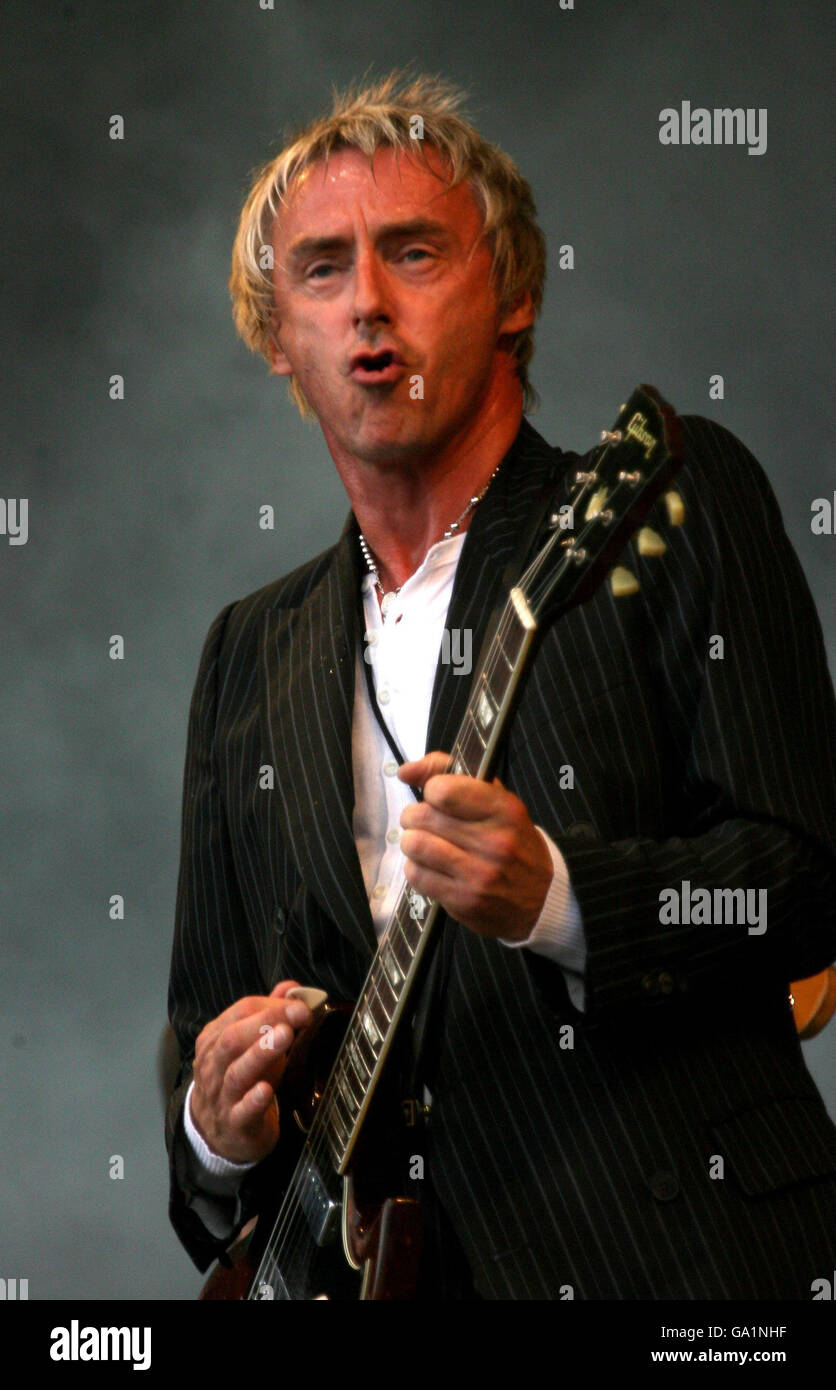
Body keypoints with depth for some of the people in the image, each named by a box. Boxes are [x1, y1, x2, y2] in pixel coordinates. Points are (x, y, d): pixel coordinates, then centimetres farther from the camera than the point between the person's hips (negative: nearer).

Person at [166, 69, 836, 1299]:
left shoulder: (678, 499, 5)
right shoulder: (250, 655, 19)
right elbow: (208, 1008, 22)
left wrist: (555, 899, -18)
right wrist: (218, 1130, 1)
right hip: (373, 1260, 6)